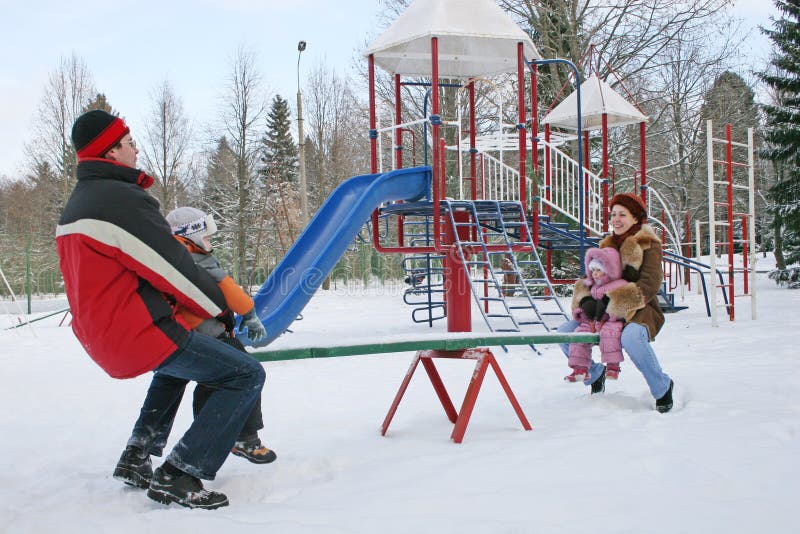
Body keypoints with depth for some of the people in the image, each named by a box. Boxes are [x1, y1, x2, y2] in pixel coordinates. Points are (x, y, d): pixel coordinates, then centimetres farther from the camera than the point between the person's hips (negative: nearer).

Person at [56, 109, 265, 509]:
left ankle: (137, 457, 29)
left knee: (177, 361, 38)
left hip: (97, 334, 10)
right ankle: (177, 477, -12)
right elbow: (175, 269, -15)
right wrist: (222, 309, 1)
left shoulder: (76, 205, 14)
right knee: (246, 376, -8)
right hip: (139, 333, -10)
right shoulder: (122, 199, -18)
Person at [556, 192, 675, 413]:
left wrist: (617, 303, -27)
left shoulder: (648, 245, -6)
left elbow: (649, 286, -17)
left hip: (639, 312, -6)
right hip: (606, 313, 7)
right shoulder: (608, 245, 14)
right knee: (564, 332, -9)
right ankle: (594, 373, 19)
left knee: (630, 336, -41)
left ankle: (662, 387, -16)